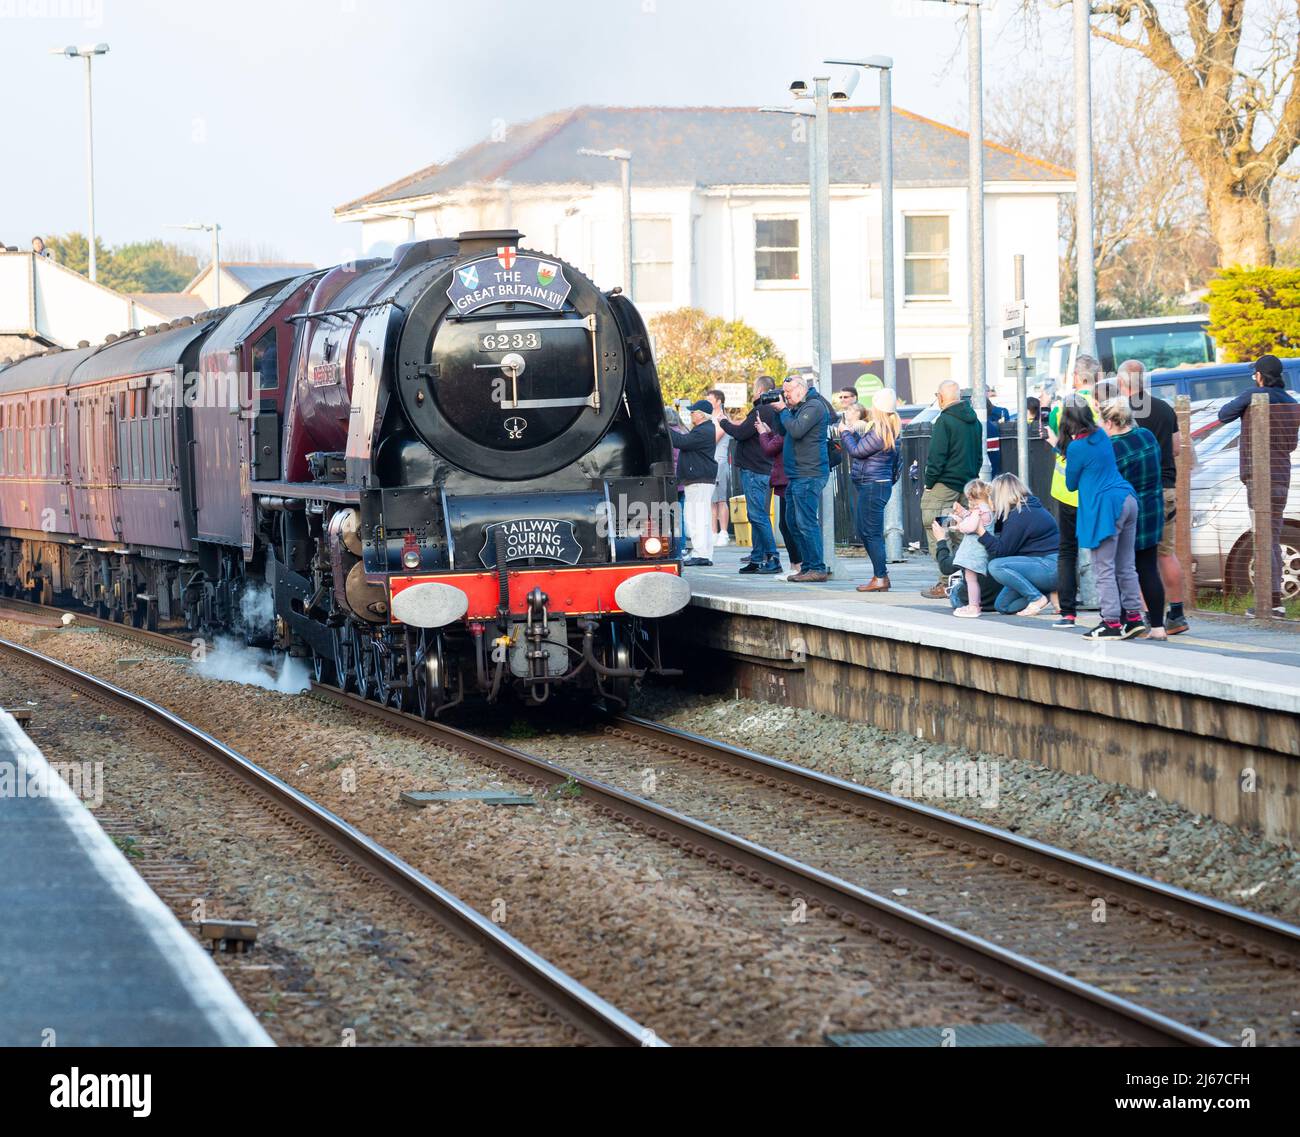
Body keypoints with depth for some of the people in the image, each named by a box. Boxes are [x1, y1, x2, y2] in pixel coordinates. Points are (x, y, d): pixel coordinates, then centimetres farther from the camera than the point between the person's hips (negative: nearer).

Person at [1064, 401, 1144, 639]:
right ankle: (1134, 617, 14)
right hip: (1127, 501, 8)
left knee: (1104, 569, -3)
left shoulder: (1076, 448, -11)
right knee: (1126, 566, 12)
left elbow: (1071, 484, 2)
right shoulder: (1101, 436, 10)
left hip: (1104, 507, -8)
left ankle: (1112, 623, -5)